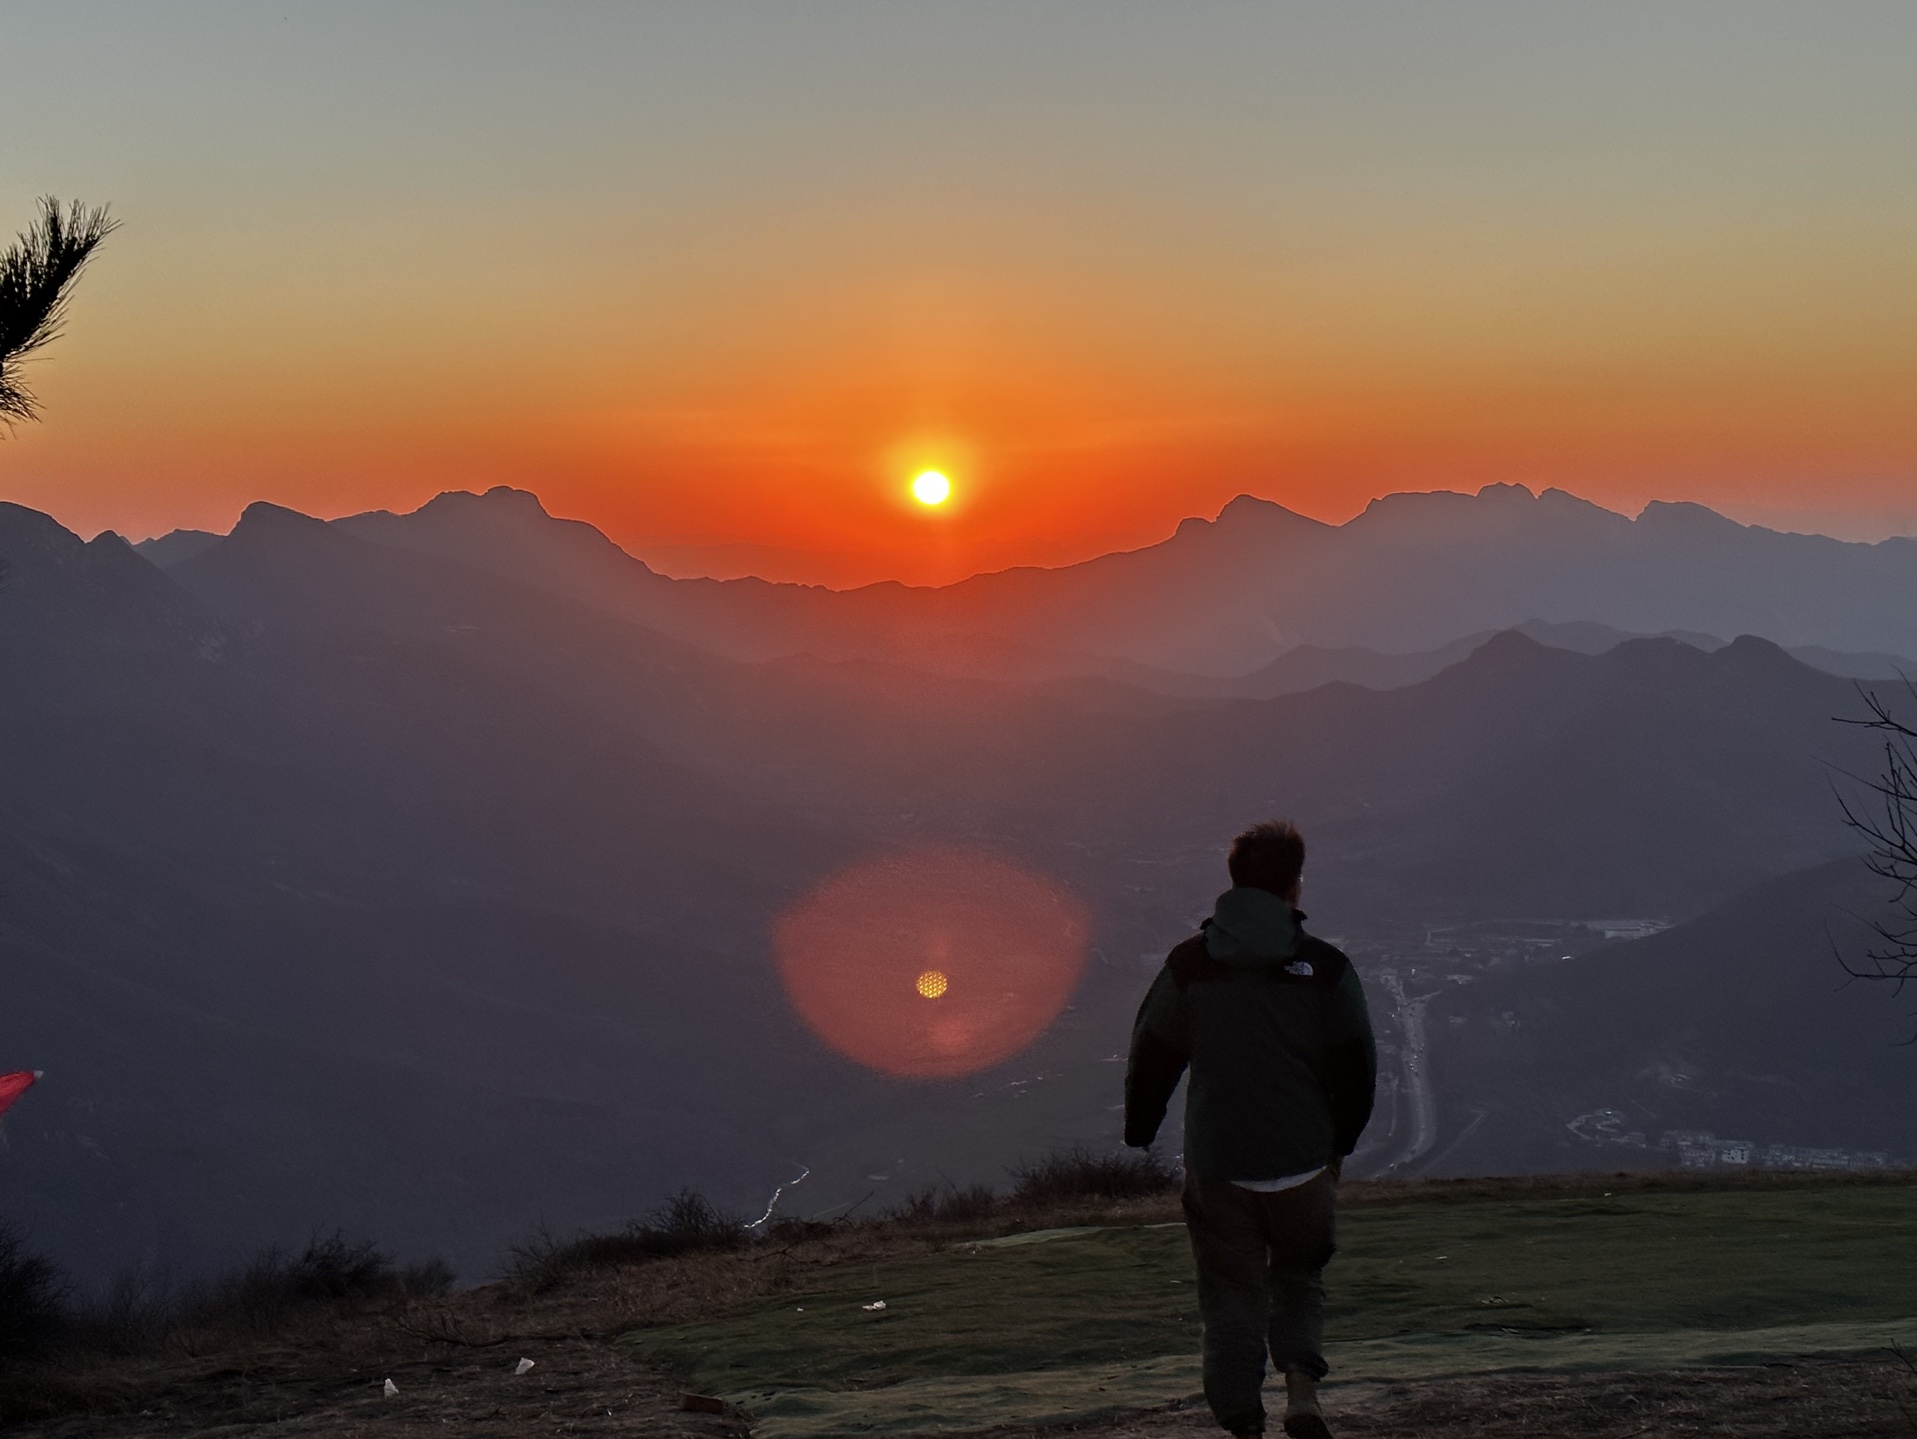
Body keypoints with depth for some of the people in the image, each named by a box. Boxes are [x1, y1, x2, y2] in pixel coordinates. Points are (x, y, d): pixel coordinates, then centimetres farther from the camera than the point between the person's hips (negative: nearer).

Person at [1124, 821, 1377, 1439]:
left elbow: (1151, 1056, 4)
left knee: (1231, 1294, 9)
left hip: (1216, 1165, 0)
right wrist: (1339, 1143, 18)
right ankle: (1301, 1382, -4)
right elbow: (1357, 1066, 2)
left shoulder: (1189, 963, -2)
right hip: (1303, 1162, 0)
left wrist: (1138, 1132, 19)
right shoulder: (1324, 966, -5)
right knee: (1299, 1278, 18)